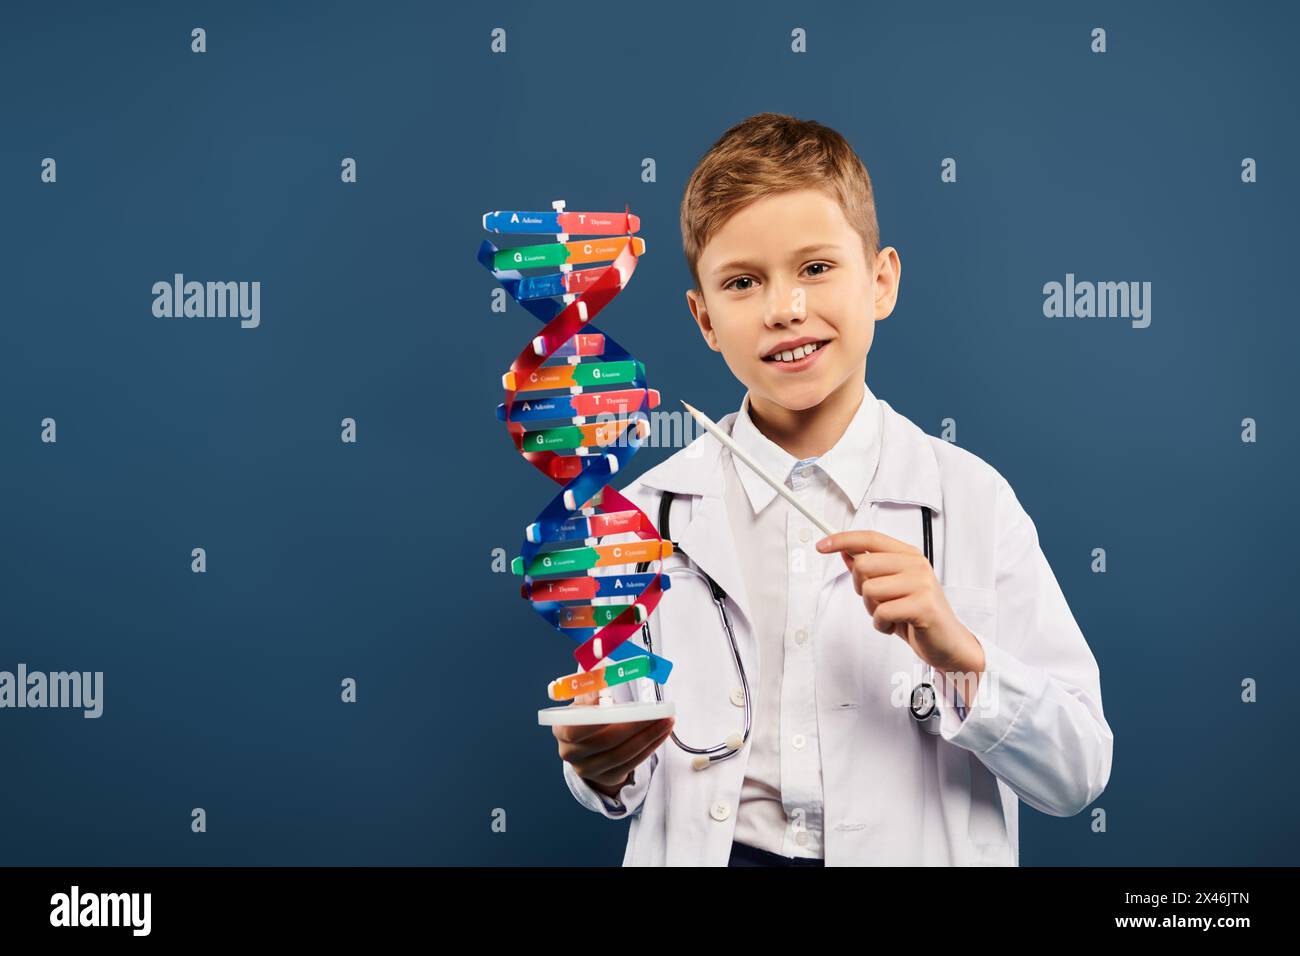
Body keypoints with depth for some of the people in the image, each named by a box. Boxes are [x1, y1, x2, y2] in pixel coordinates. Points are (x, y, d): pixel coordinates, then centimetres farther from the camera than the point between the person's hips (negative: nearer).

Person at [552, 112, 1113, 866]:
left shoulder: (971, 499, -3)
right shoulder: (650, 510, 0)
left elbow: (1078, 775, -3)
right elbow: (629, 782, 7)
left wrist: (961, 656, -16)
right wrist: (603, 769, -13)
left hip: (917, 852, -1)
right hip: (714, 851, 2)